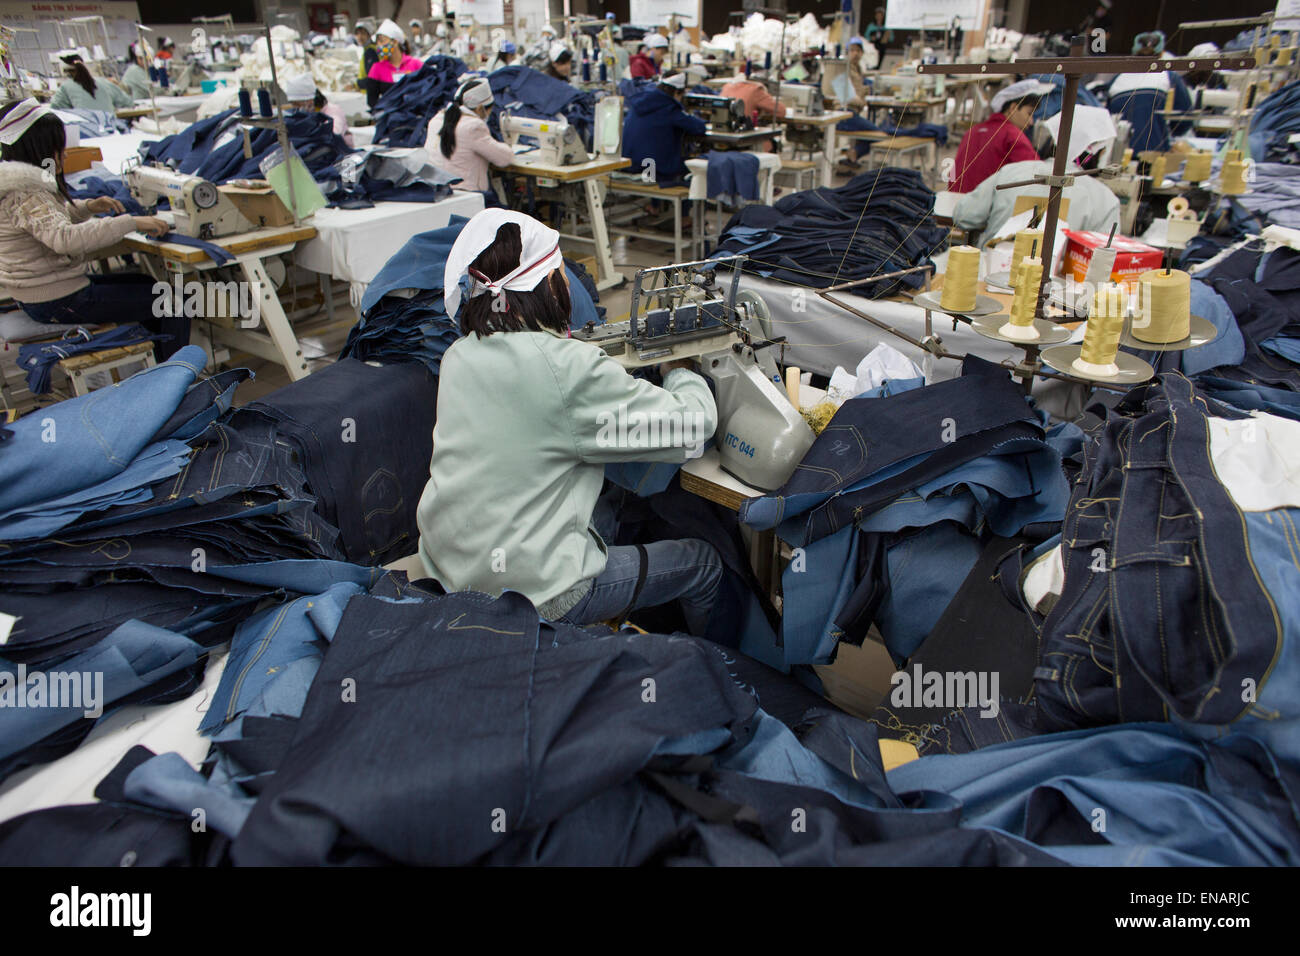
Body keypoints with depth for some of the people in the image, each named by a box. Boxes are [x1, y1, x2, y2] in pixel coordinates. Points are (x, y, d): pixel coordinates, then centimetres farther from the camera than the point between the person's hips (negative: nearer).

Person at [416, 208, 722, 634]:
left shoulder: (459, 355, -1)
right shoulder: (570, 369, -24)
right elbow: (693, 423, -17)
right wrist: (679, 371, 5)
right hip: (533, 594, -8)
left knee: (601, 520, 34)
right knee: (704, 565, 12)